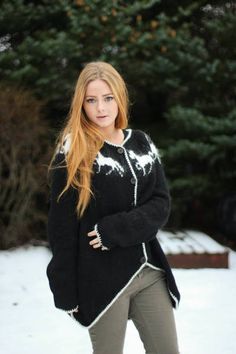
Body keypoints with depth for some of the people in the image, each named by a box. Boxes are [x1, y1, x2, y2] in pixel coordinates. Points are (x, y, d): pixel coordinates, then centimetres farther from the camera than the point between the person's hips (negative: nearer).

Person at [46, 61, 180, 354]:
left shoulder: (142, 142, 6)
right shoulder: (72, 154, -6)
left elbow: (161, 204, 0)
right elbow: (61, 228, -7)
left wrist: (116, 229, -16)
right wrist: (66, 290, -9)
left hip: (150, 271, 4)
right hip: (102, 278, -4)